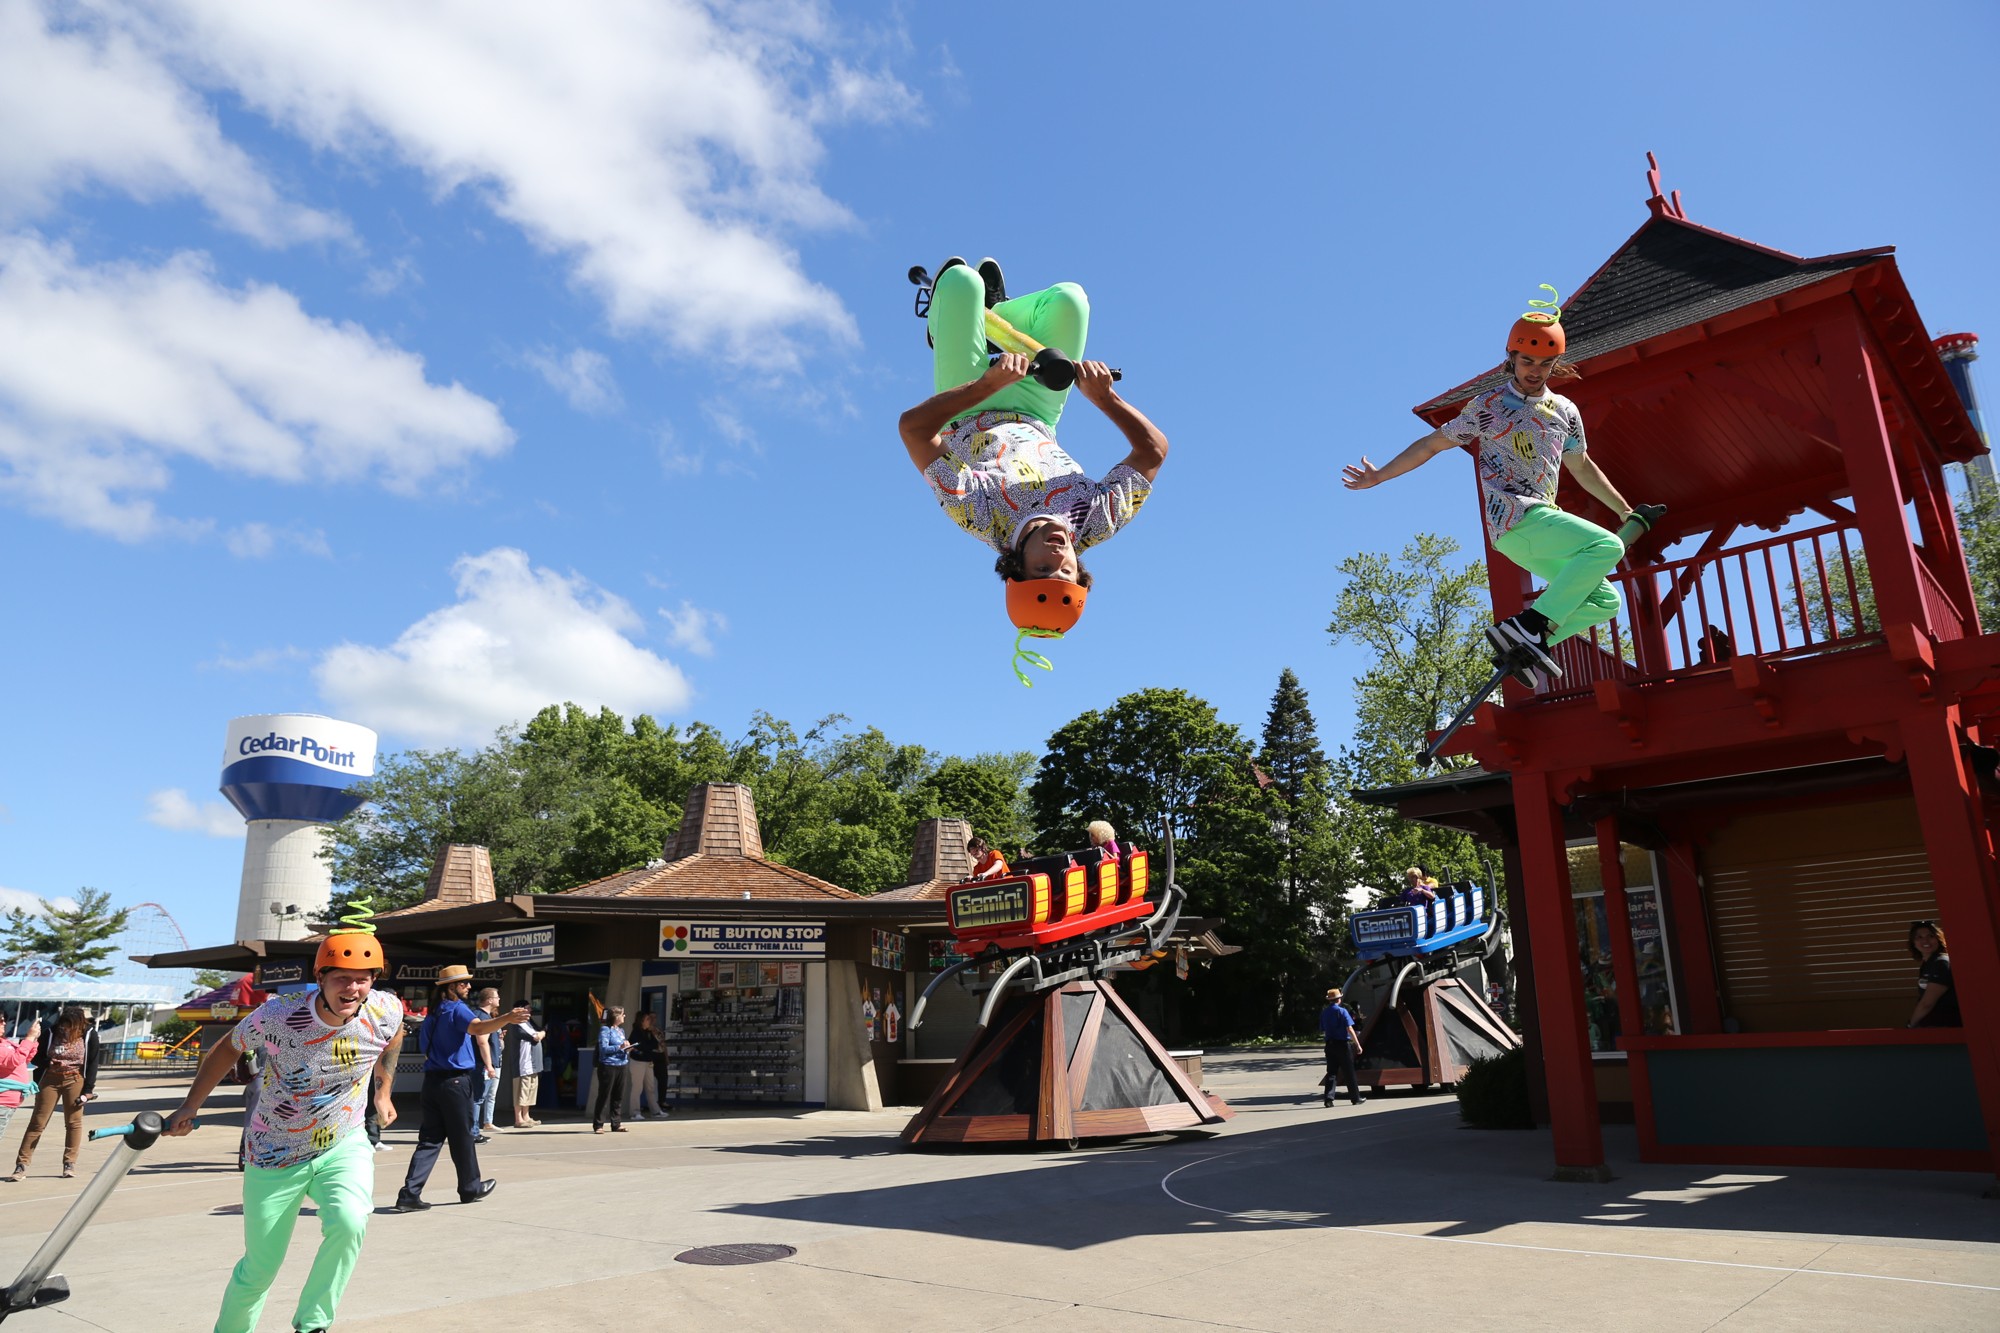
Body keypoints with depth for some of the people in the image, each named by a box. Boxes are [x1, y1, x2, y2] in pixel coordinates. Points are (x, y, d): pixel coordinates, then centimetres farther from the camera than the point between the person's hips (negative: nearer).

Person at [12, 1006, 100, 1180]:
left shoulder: (89, 1034, -8)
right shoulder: (52, 1031, -6)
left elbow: (93, 1063, -4)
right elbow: (35, 1056, 3)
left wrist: (87, 1091, -8)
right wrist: (48, 1062, -20)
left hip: (75, 1080, -1)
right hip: (49, 1079, 1)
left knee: (73, 1122, 1)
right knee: (37, 1122, 2)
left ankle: (69, 1163, 10)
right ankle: (21, 1164, 8)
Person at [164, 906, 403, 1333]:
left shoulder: (386, 1011, -17)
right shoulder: (277, 1015, -23)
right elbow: (227, 1049, 0)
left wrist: (383, 1092, 15)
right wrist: (190, 1107, 6)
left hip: (345, 1146, 1)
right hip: (276, 1157, -1)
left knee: (350, 1222, -28)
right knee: (259, 1270, 7)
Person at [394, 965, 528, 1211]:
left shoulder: (431, 1014, 15)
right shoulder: (457, 1009, -12)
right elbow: (477, 1027, -34)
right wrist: (507, 1018, -48)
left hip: (431, 1080, 7)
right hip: (455, 1081, -7)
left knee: (430, 1139, 6)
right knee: (462, 1137, 6)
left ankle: (410, 1193, -5)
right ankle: (470, 1188, 20)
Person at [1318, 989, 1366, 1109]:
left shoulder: (1323, 1013, 7)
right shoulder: (1342, 1011, -9)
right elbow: (1349, 1029, -15)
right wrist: (1358, 1044, -14)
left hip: (1330, 1045, 4)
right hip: (1343, 1044, -4)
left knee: (1331, 1072, 4)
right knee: (1349, 1073, 6)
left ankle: (1328, 1099, -6)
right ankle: (1356, 1098, 15)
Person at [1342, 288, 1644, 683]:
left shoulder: (1565, 412, 16)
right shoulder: (1486, 407, 2)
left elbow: (1582, 468, 29)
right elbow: (1432, 444, 6)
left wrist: (1624, 510, 32)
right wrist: (1378, 476, 3)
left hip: (1543, 524, 7)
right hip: (1513, 517, -7)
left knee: (1605, 602, 0)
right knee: (1607, 546, -26)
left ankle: (1525, 646, -3)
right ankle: (1529, 625, -31)